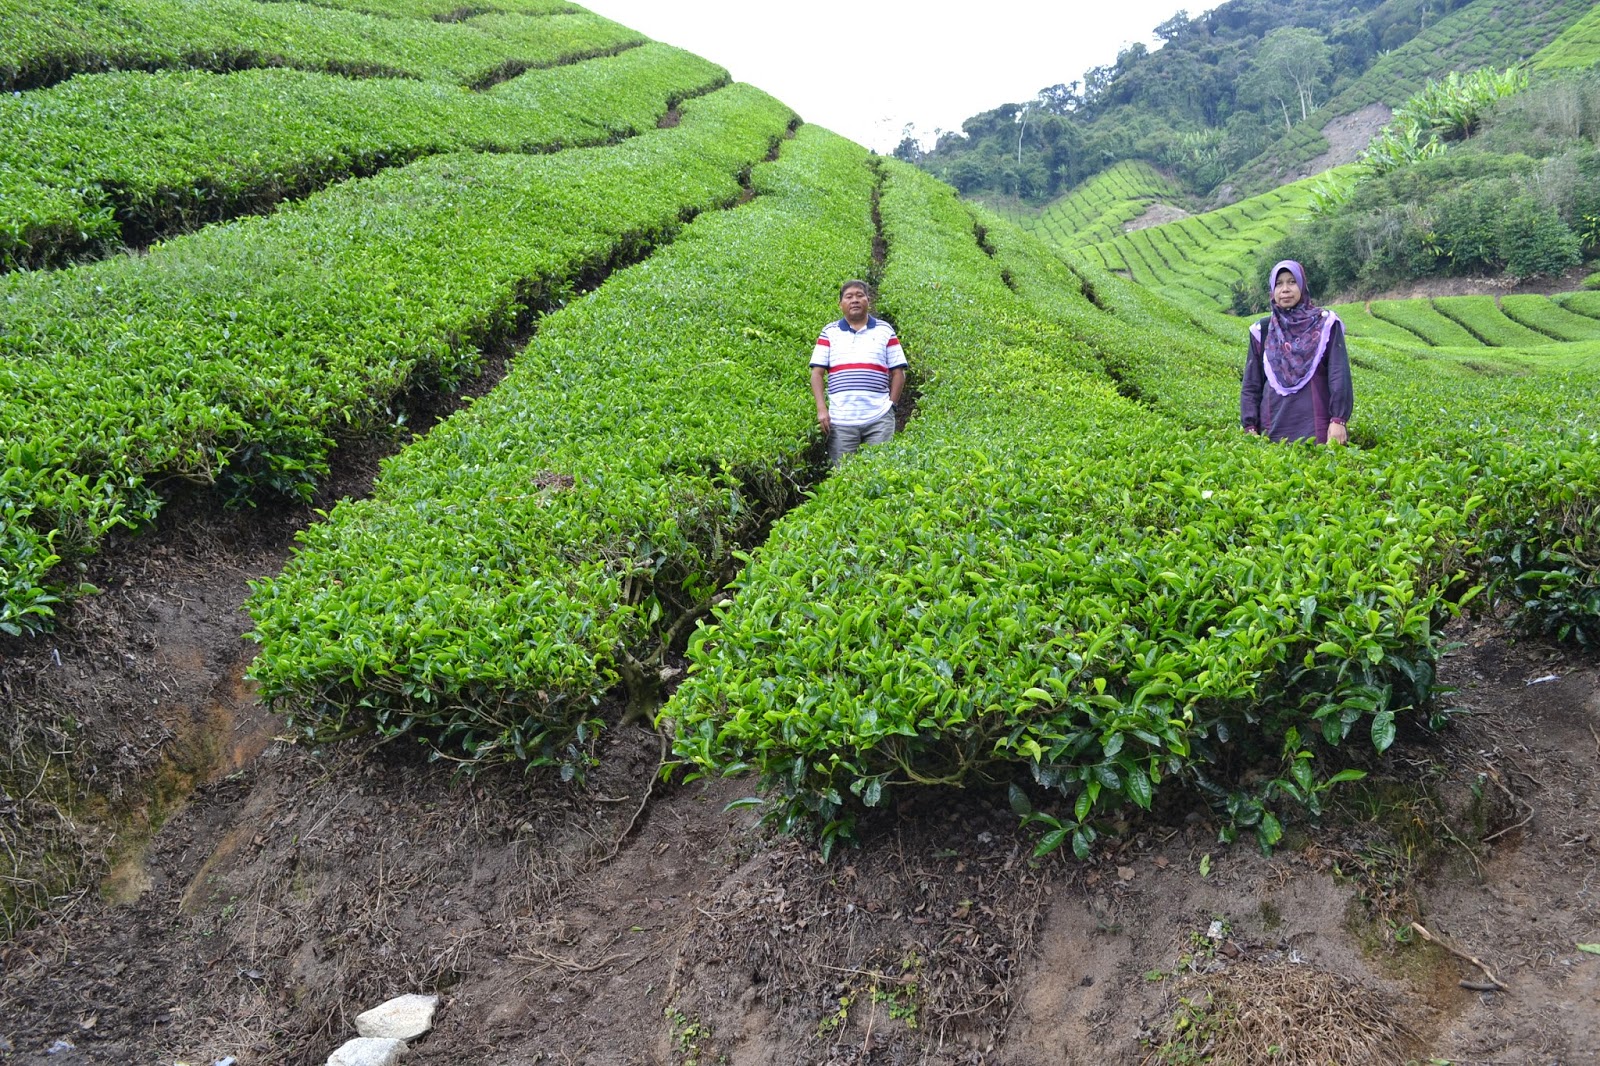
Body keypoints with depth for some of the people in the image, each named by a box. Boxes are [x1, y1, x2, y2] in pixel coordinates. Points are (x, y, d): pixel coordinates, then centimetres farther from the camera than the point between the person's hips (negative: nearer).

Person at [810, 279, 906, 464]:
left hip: (879, 419, 0)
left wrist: (891, 404, 0)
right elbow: (817, 373, 6)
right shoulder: (830, 332, 11)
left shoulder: (885, 330, 12)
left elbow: (898, 373, 10)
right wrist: (821, 409, -5)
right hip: (840, 420, 0)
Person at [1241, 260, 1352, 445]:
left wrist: (1338, 421, -11)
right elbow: (1251, 384, 10)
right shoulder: (1262, 331, 9)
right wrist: (1250, 427, 1)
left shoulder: (1325, 324, 3)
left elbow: (1339, 375, -2)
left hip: (1316, 425, -2)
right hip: (1275, 427, 2)